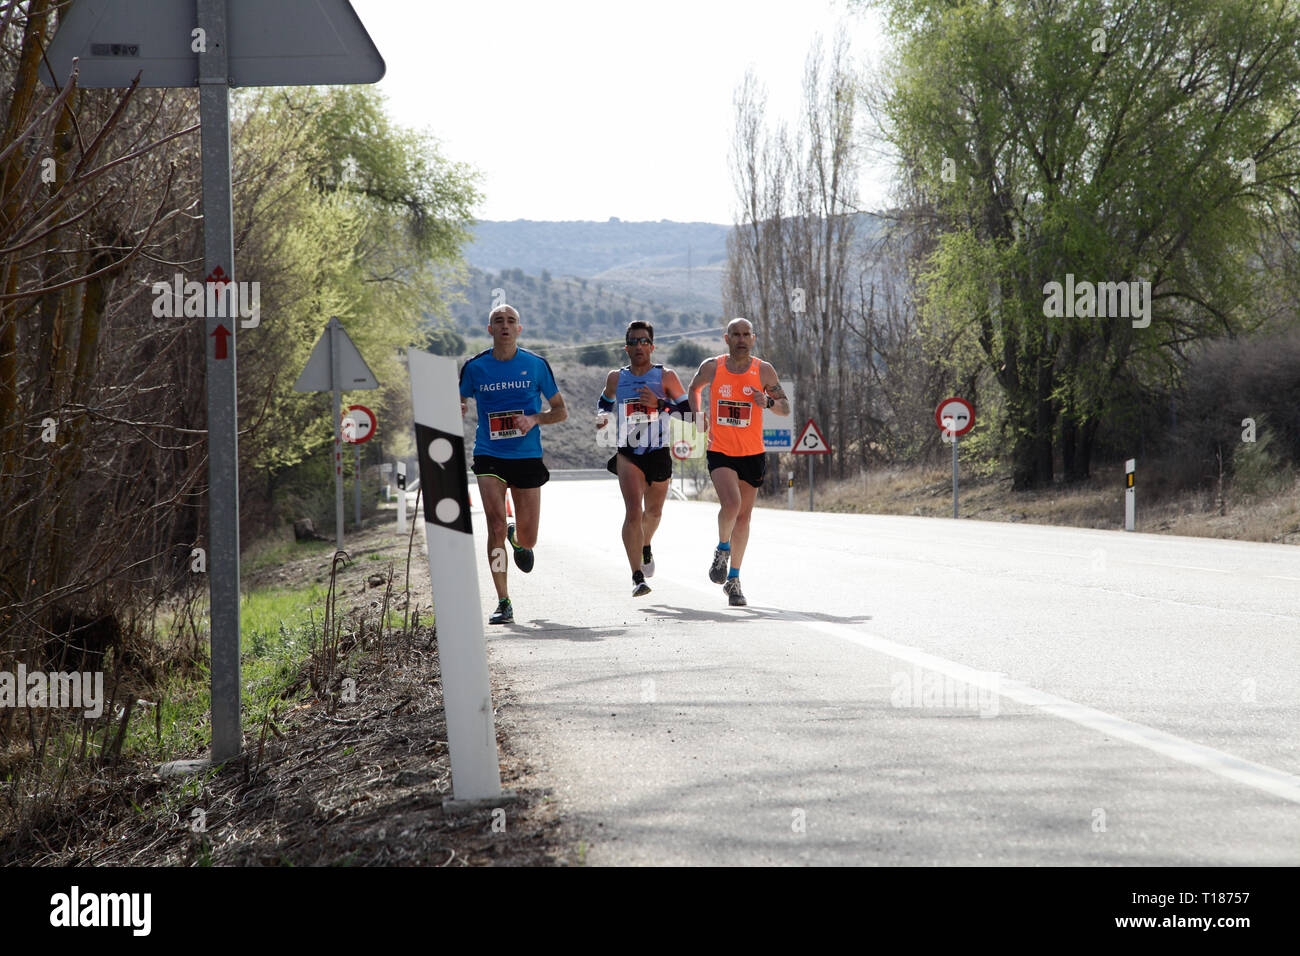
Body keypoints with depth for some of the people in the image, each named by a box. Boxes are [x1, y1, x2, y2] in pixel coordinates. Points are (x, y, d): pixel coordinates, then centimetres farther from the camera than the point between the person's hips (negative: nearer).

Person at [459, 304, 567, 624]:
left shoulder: (536, 365, 0)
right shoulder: (475, 367, 0)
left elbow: (561, 411, 7)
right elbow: (457, 403, 12)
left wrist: (534, 419, -13)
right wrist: (455, 409, -13)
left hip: (527, 456, 1)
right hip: (489, 456, -1)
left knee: (527, 539, 5)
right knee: (496, 526, -17)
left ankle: (518, 540, 45)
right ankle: (503, 603, -8)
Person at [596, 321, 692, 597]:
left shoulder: (666, 377, -2)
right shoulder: (616, 378, 4)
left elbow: (688, 410, -6)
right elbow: (605, 401, 24)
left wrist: (659, 403, -21)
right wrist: (602, 417, 2)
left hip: (659, 454, 1)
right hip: (628, 454, -1)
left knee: (653, 512, 19)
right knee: (633, 511, -18)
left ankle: (646, 547, 54)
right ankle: (637, 577, -20)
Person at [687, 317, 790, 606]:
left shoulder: (764, 371, -3)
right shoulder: (711, 367, -2)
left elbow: (786, 408, 2)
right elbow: (694, 388, 18)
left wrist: (768, 402, -19)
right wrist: (698, 414, 2)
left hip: (752, 453, 2)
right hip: (720, 452, -2)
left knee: (743, 516, 9)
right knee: (731, 503, -24)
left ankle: (733, 579, 22)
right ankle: (722, 549, 7)